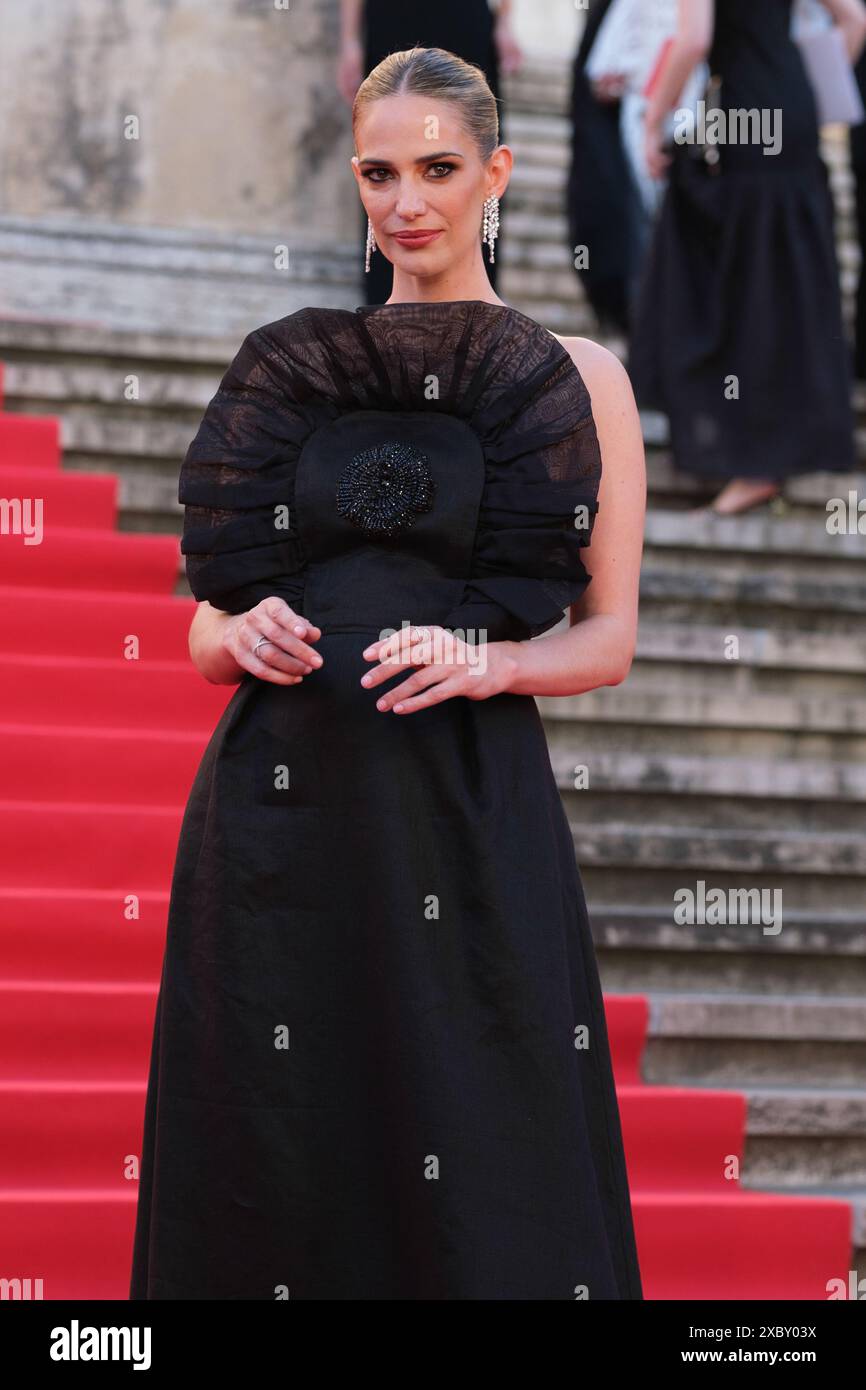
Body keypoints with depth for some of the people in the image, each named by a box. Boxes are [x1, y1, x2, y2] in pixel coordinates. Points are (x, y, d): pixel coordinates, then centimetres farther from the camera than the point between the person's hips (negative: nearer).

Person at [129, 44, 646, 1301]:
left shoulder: (578, 381, 7)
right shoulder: (288, 374, 13)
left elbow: (608, 637, 6)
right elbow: (208, 628, 15)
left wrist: (483, 659, -13)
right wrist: (248, 636, -8)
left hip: (469, 821, -2)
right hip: (286, 815, 2)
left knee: (477, 1187, -6)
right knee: (278, 1178, 3)